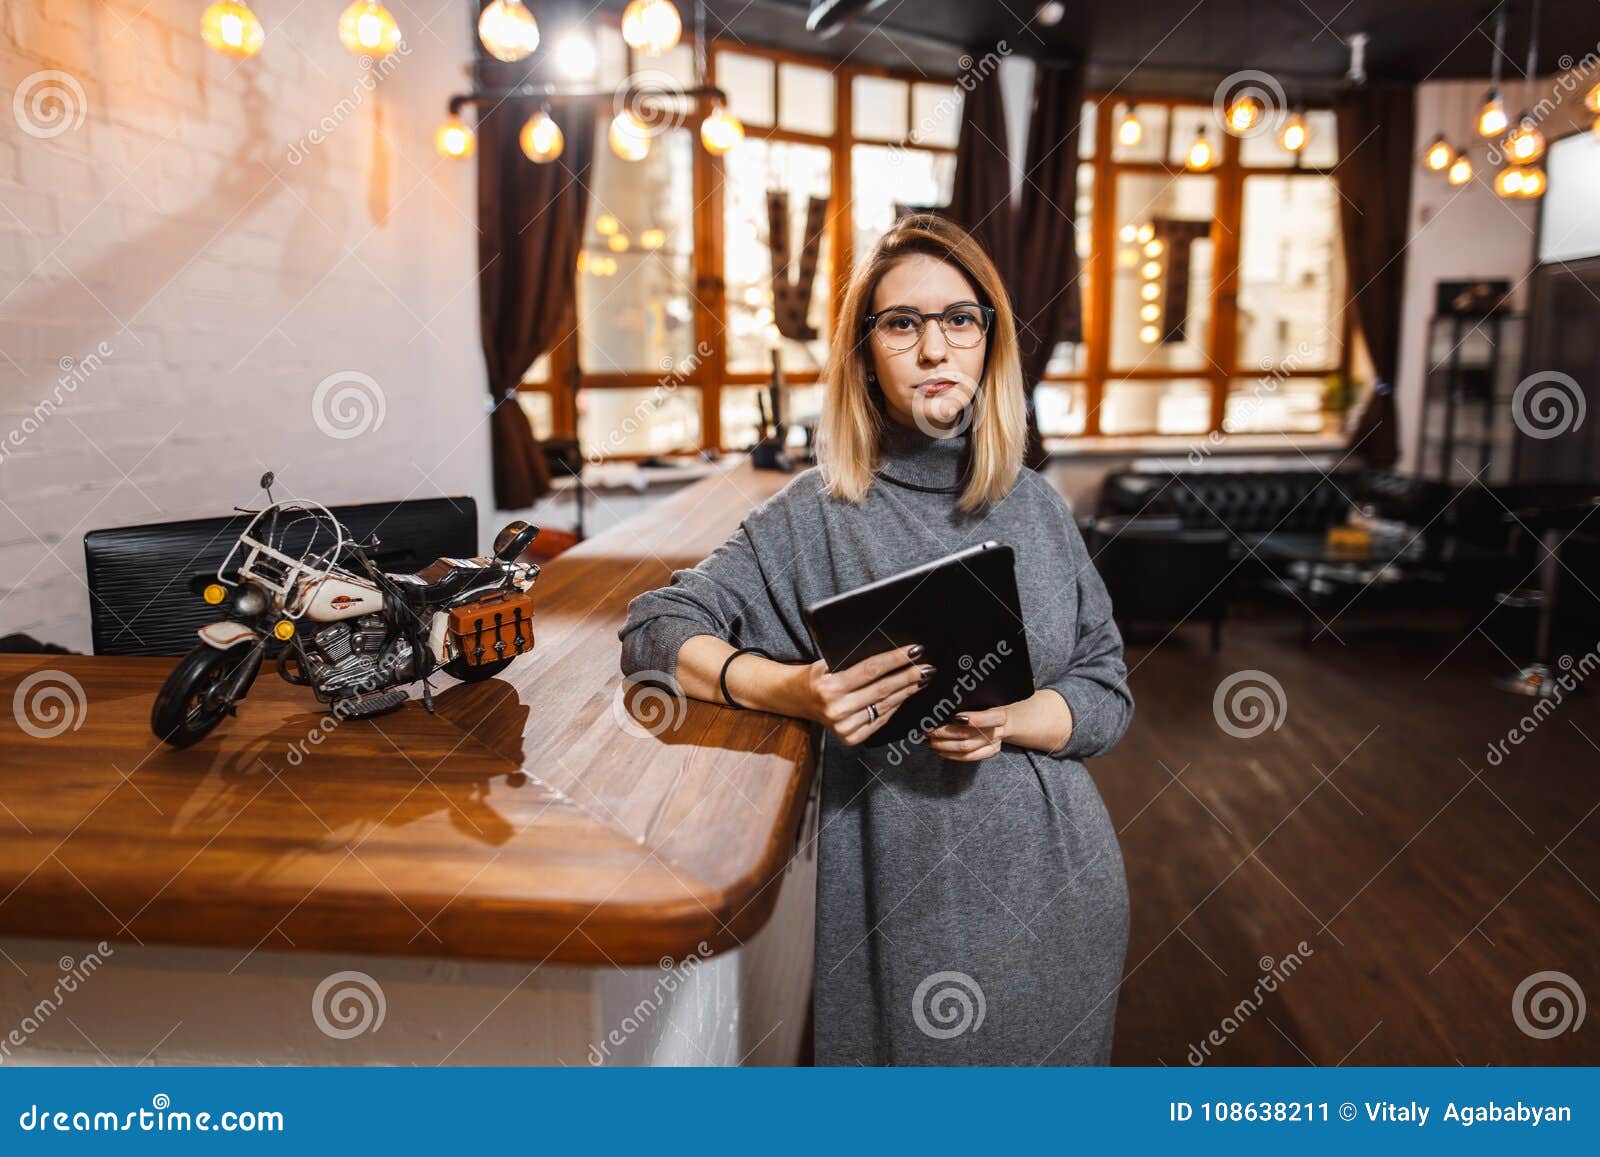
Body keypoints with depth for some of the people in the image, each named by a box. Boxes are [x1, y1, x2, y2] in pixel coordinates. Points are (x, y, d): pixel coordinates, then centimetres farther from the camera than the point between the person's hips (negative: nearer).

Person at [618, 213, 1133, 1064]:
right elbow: (654, 632, -7)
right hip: (898, 891, -3)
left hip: (1053, 886, 4)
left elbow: (1106, 691, 4)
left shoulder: (1038, 509, 3)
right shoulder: (817, 515, -7)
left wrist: (1007, 721, -17)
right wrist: (794, 690, -24)